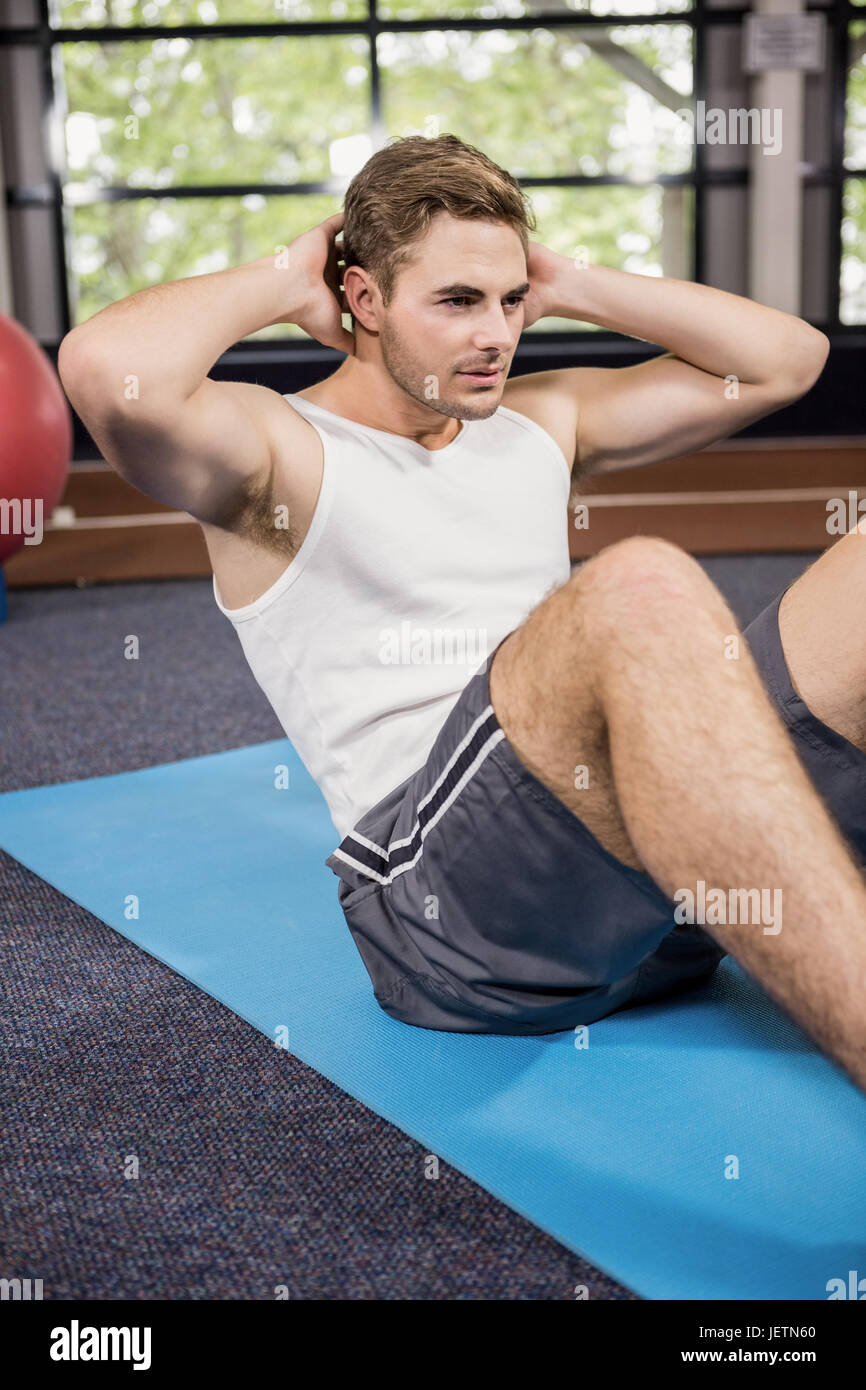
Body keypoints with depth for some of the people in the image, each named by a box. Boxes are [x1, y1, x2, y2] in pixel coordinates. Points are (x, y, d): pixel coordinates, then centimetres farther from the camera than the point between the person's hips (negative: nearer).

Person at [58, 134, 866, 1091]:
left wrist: (573, 286, 21)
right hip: (441, 890, -7)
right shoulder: (285, 449, 7)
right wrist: (281, 283, 2)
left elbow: (786, 357, 27)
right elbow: (108, 368, -16)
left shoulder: (538, 422, 26)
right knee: (643, 589, -35)